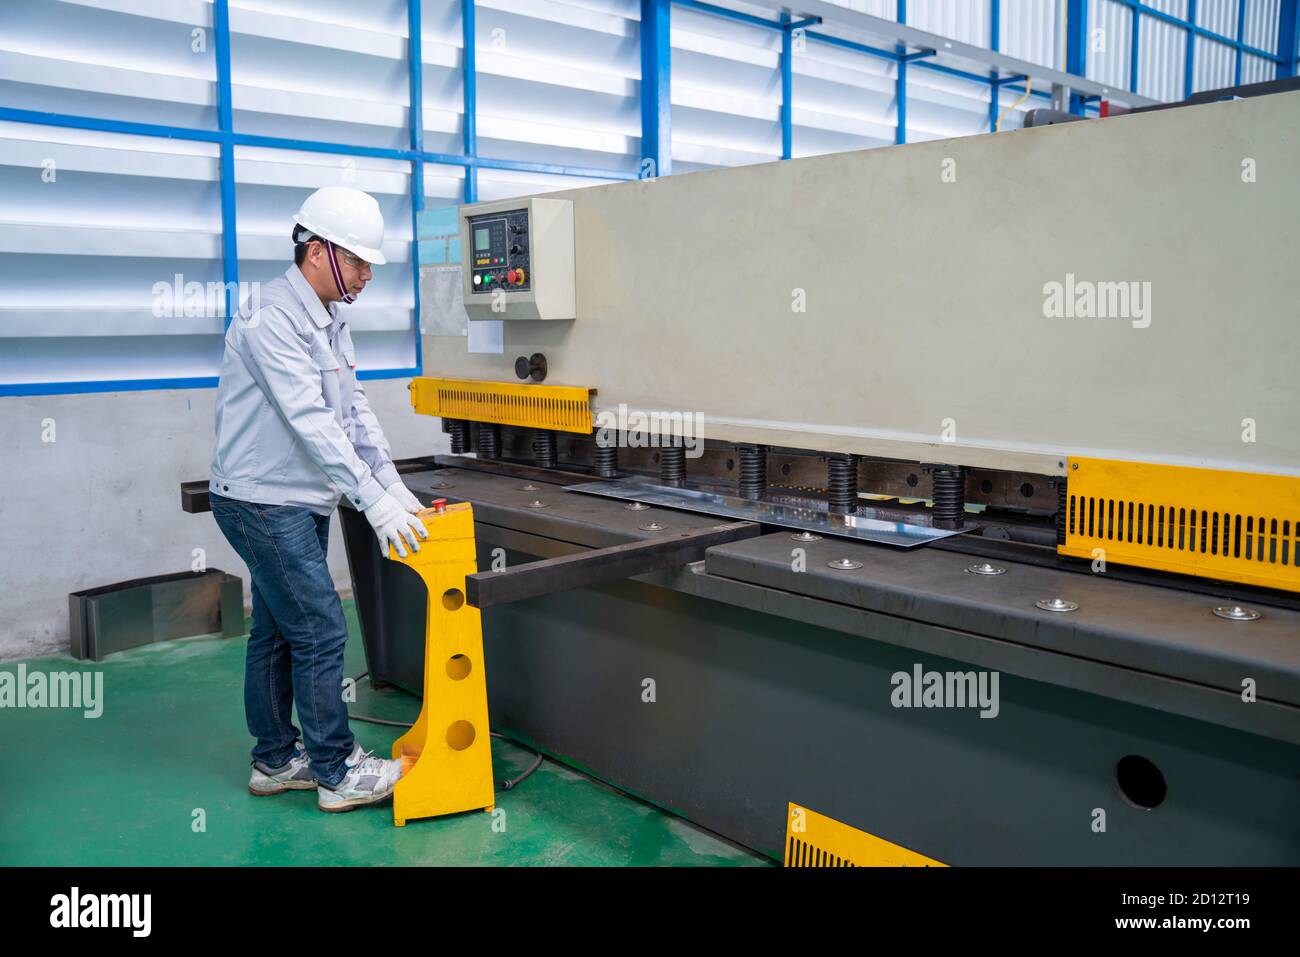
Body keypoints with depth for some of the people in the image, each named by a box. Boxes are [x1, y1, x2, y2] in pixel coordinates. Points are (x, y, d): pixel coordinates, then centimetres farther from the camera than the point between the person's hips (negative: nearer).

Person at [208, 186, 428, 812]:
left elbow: (354, 409, 10)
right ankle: (338, 772, 6)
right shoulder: (272, 319, -20)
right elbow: (311, 422, -26)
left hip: (299, 503, 10)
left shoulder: (330, 321, 11)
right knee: (320, 633, -6)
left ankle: (275, 760, 27)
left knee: (277, 633, 16)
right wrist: (373, 501, -28)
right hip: (263, 502, -9)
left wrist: (392, 484, 0)